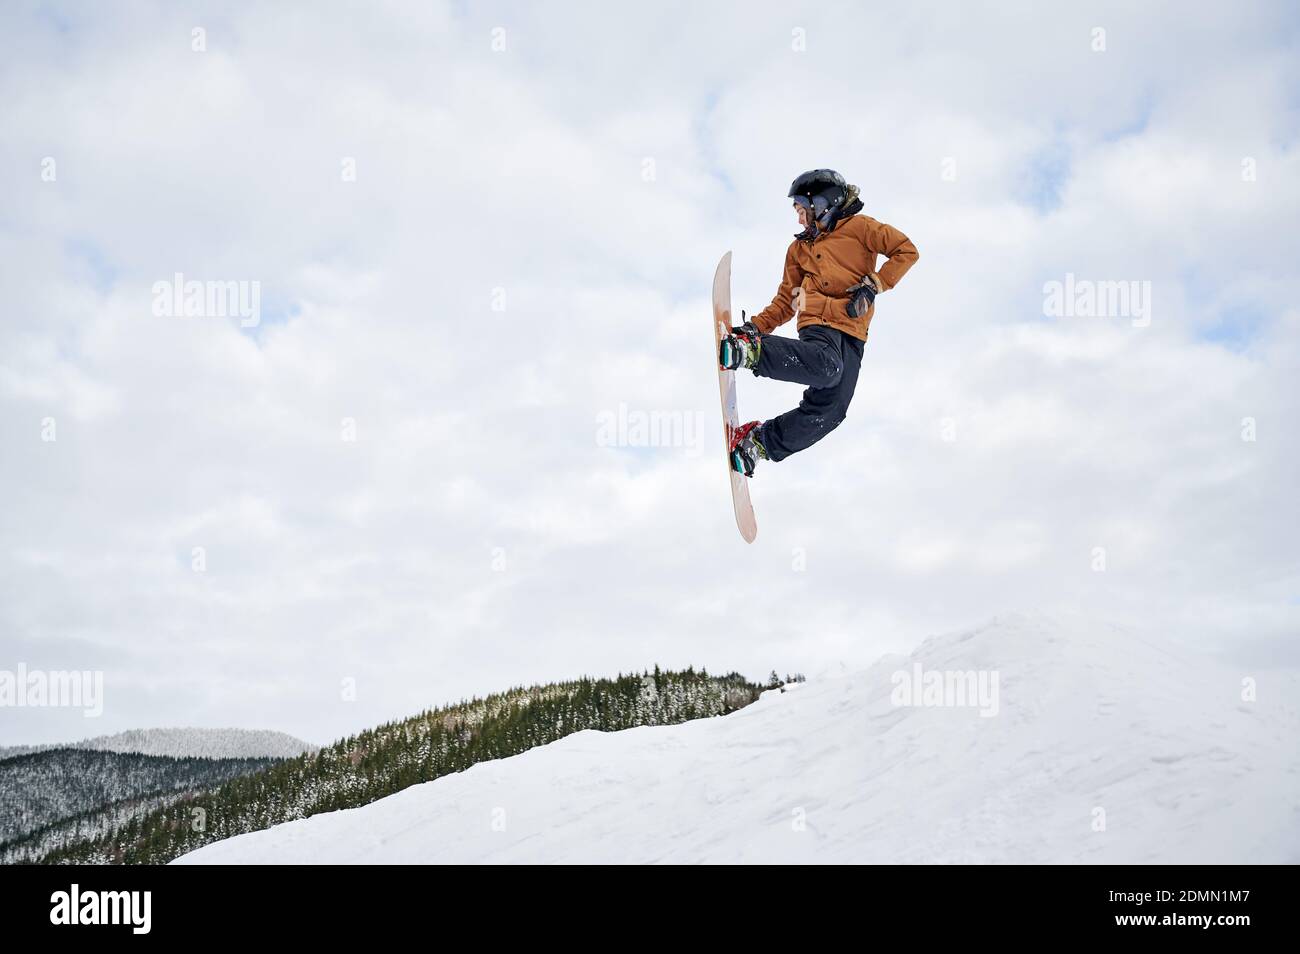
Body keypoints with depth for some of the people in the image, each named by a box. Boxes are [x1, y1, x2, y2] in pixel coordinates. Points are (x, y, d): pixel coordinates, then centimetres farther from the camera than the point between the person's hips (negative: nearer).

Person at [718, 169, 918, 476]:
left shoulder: (858, 227, 12)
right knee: (826, 367, -38)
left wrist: (873, 284, -6)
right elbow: (786, 300, 24)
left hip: (852, 333, 0)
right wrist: (756, 326, 10)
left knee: (829, 410, -13)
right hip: (819, 318, 0)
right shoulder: (799, 249, 24)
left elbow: (906, 251, 5)